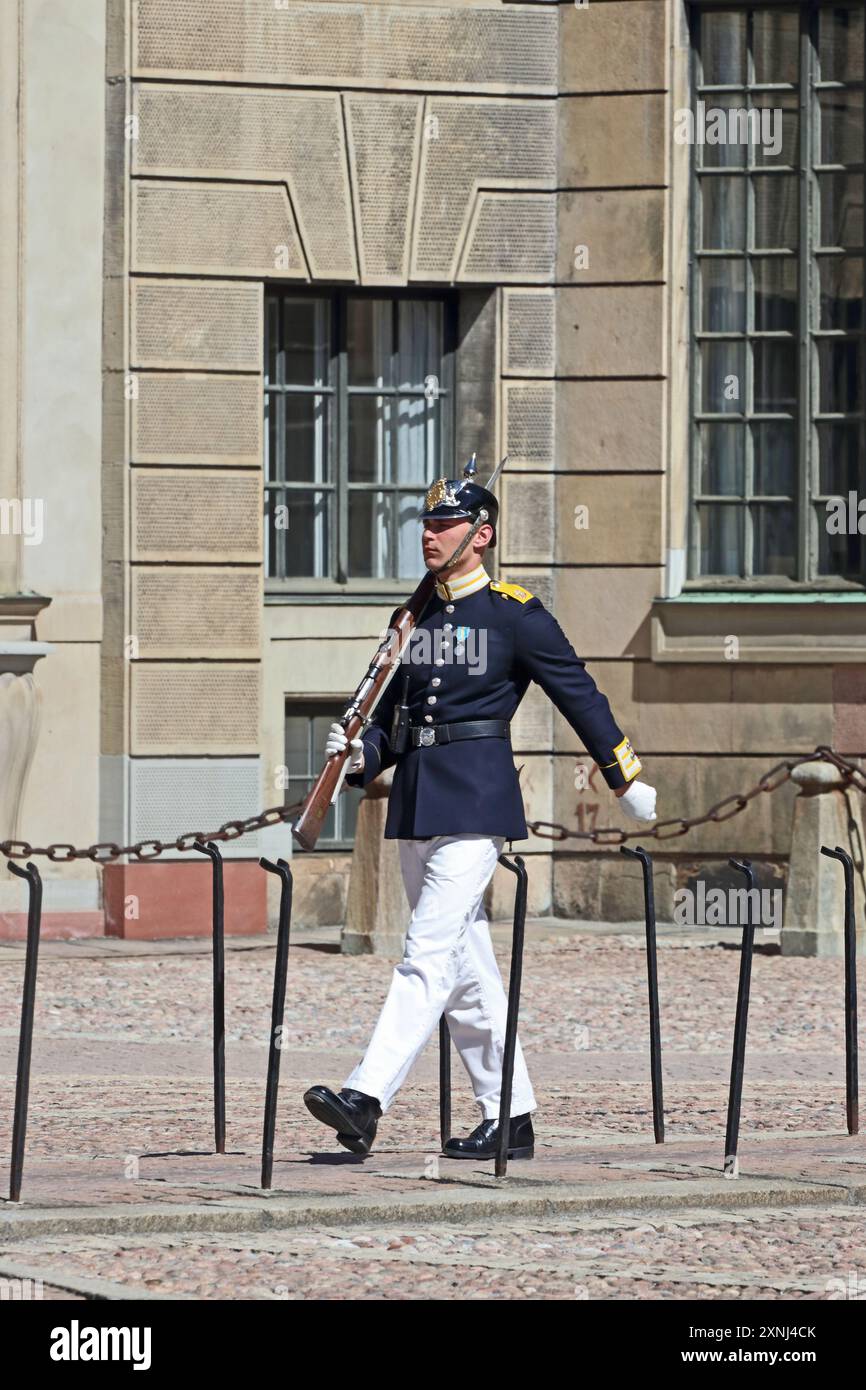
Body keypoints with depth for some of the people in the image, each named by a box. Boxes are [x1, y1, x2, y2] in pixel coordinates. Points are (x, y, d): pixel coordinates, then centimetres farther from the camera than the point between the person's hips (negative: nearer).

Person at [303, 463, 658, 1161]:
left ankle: (366, 1101, -26)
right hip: (415, 802, 8)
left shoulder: (516, 614, -5)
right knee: (466, 972, 9)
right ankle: (510, 1119, 16)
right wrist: (360, 755, 1)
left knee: (428, 953, -16)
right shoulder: (415, 616, 14)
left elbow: (581, 695, 2)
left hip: (477, 799, -8)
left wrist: (629, 782, 8)